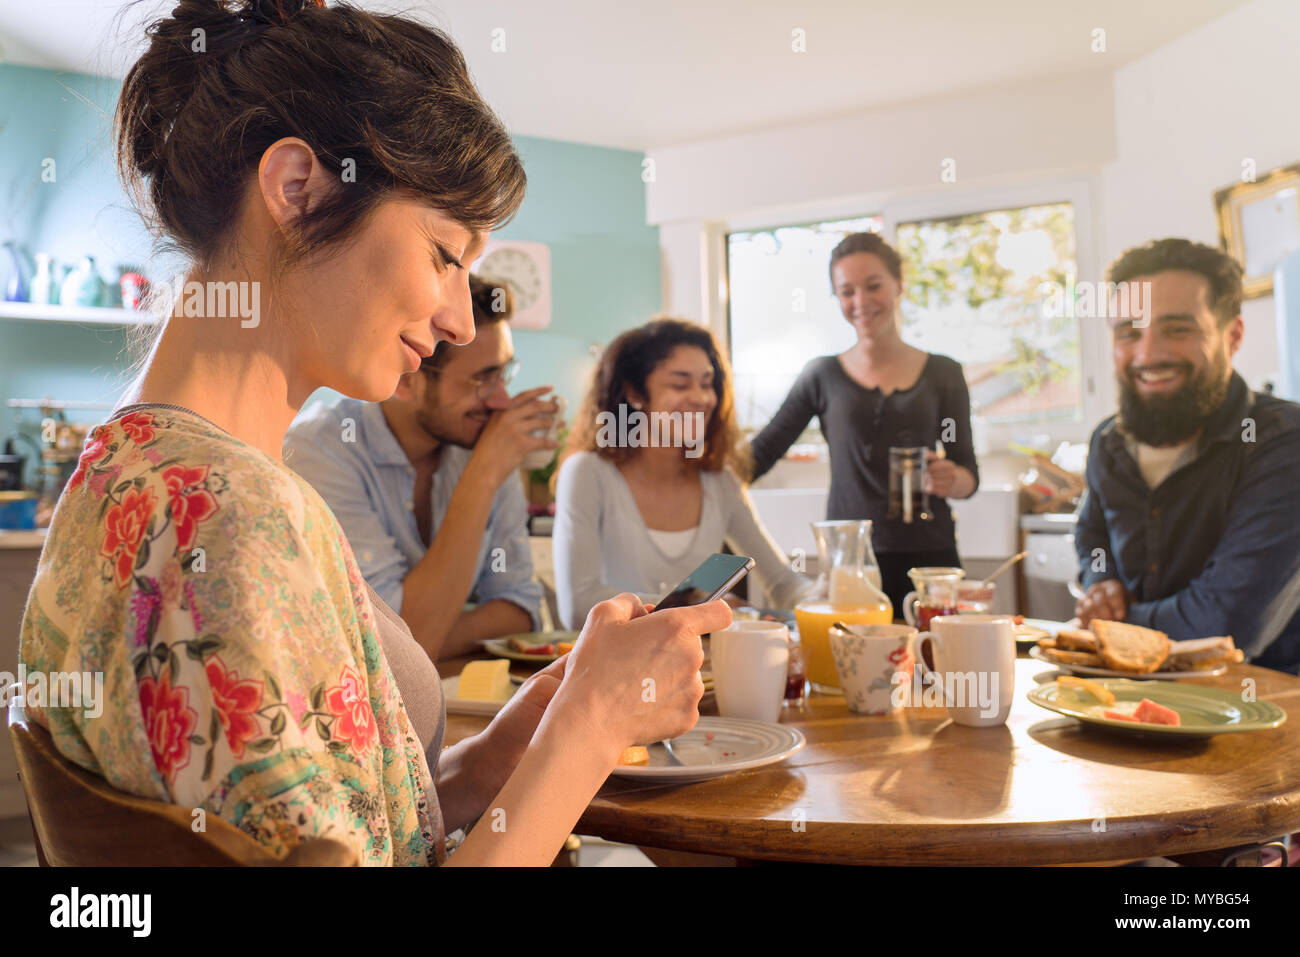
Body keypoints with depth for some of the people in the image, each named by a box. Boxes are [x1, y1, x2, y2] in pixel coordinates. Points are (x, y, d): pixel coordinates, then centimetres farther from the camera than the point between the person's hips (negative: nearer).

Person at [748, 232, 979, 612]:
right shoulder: (823, 376, 4)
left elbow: (969, 477, 6)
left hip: (929, 556, 1)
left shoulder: (943, 374, 5)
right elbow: (762, 452, 5)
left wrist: (950, 480, -15)